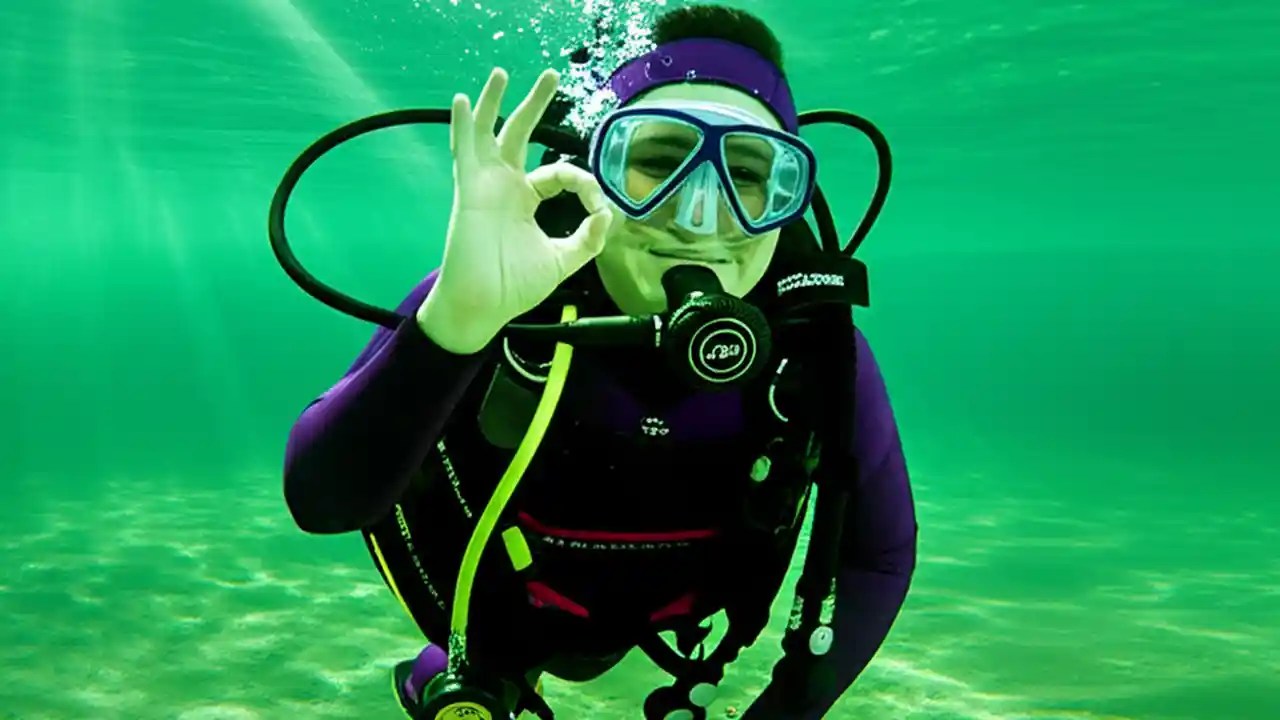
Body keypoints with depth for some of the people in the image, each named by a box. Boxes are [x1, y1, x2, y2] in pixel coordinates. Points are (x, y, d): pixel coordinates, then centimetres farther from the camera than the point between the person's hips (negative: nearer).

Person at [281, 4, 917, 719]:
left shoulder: (818, 351, -30)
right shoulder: (503, 298, -37)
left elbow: (881, 553, -14)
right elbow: (318, 500, -48)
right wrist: (450, 325, -64)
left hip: (629, 629, 4)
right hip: (484, 603, -3)